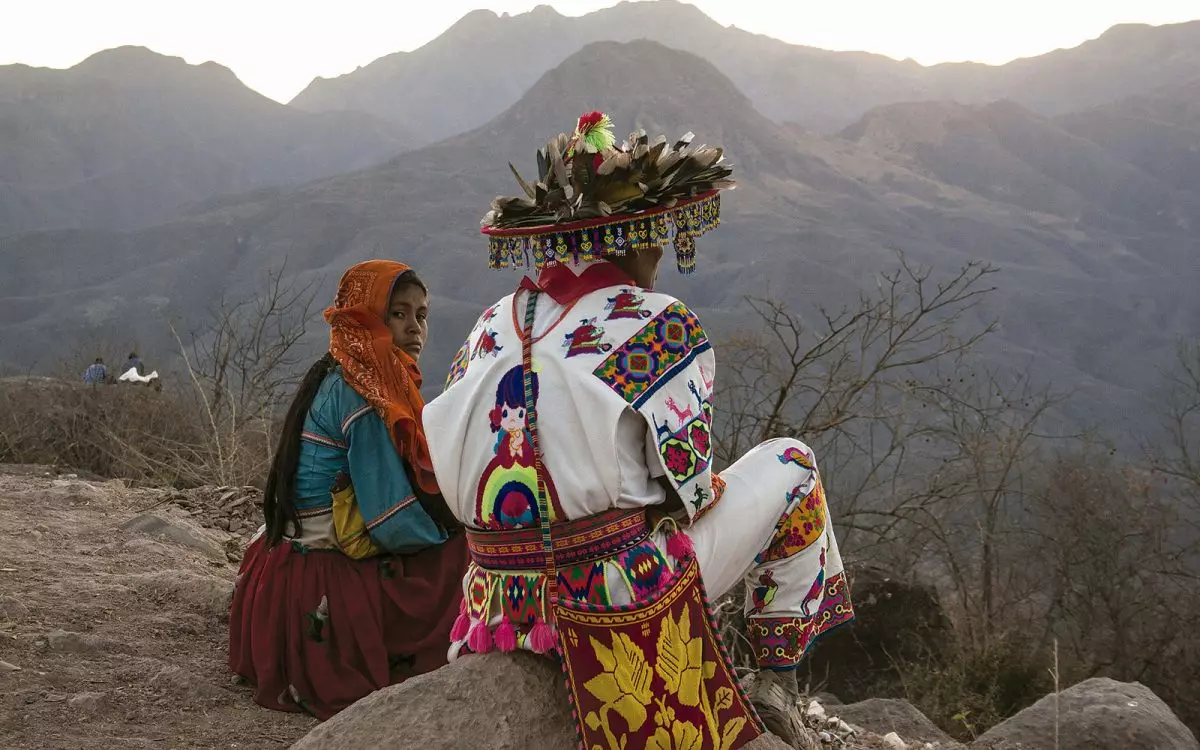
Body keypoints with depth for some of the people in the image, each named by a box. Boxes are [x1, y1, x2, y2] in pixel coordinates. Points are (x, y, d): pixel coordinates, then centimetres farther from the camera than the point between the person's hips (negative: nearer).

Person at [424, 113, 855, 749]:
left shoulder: (489, 328, 5)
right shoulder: (658, 326, -12)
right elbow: (687, 488, -9)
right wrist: (705, 490, 14)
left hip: (507, 610, 6)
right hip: (628, 597, -6)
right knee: (789, 463, 15)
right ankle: (776, 680, 20)